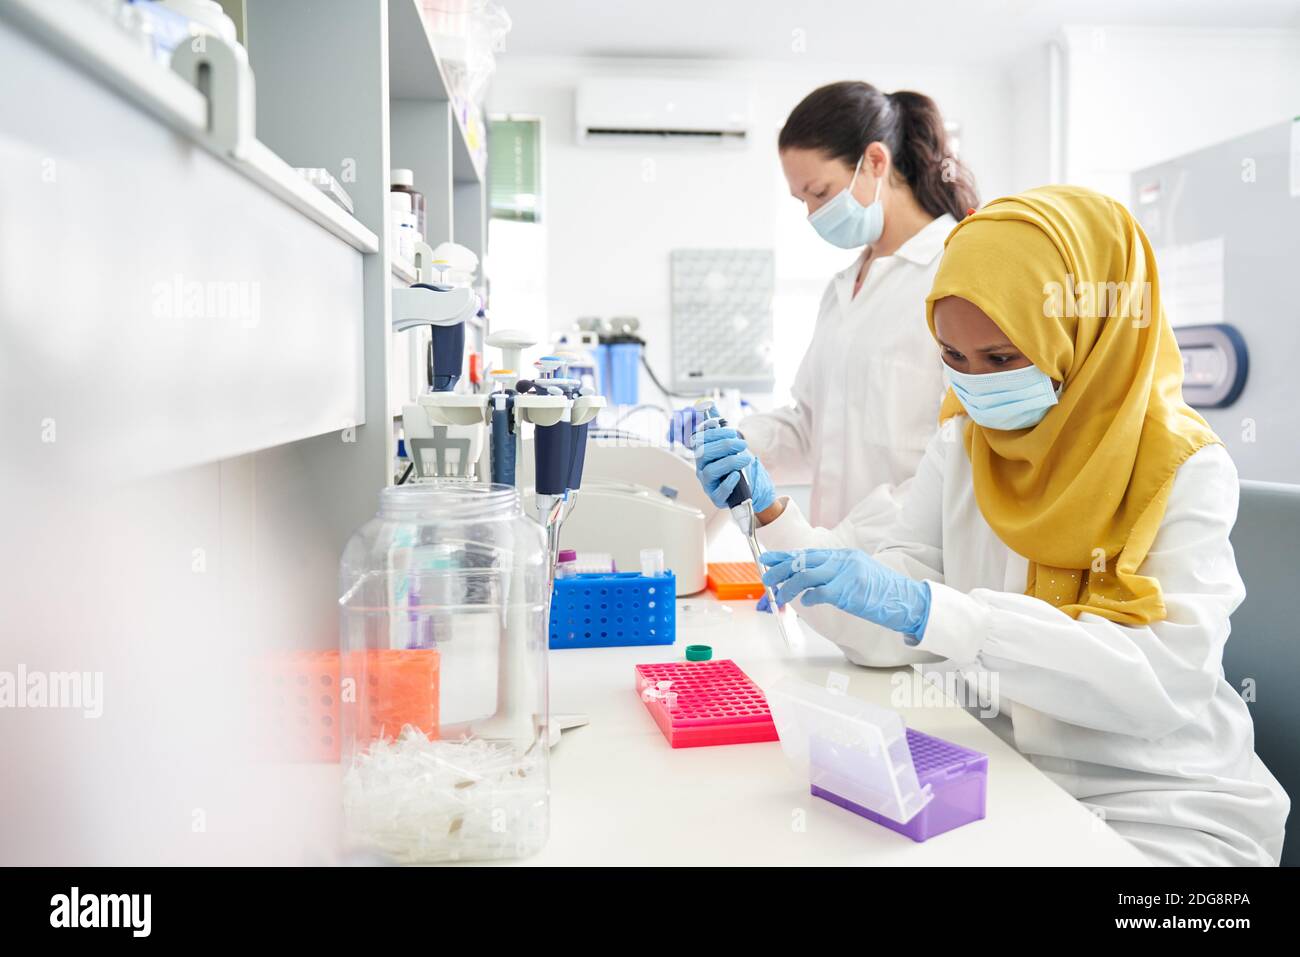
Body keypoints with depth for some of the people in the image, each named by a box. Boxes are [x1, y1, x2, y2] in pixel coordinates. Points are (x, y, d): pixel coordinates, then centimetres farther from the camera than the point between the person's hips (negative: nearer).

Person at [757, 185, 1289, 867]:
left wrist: (927, 609, -34)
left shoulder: (1182, 470, -11)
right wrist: (772, 515, -16)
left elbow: (1166, 676, -25)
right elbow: (886, 637, -3)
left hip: (1160, 807, -3)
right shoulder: (960, 450, 2)